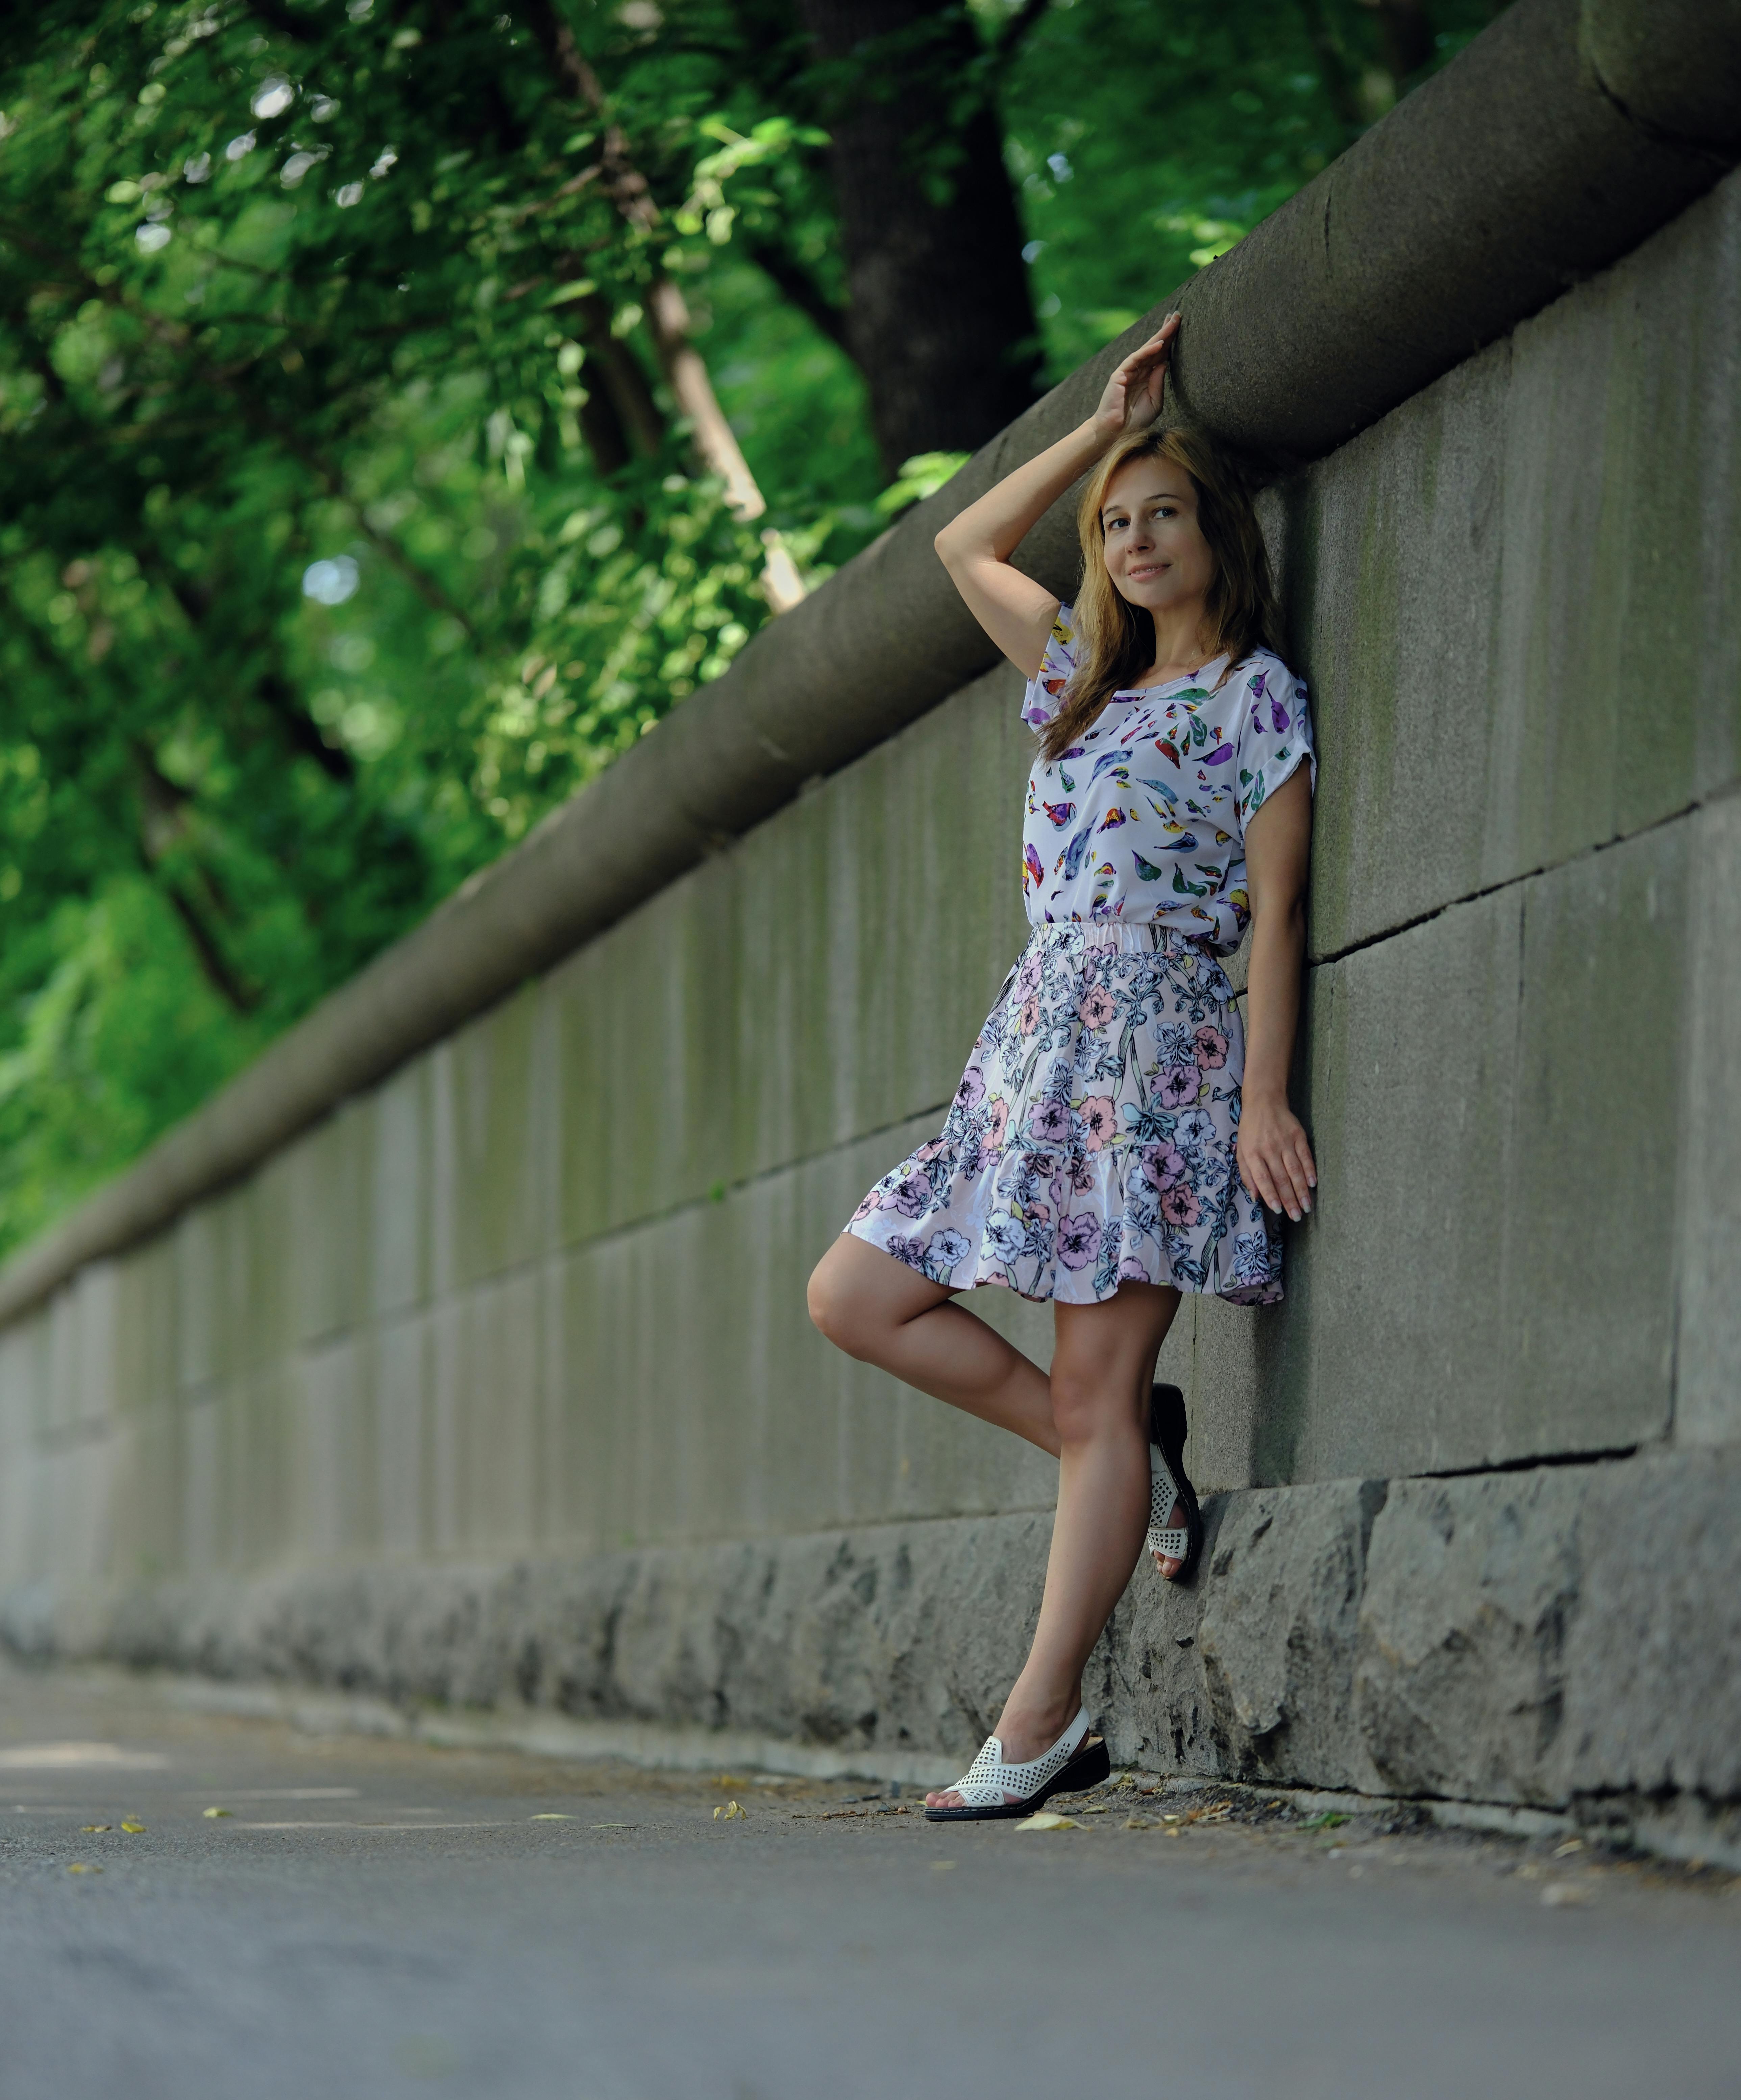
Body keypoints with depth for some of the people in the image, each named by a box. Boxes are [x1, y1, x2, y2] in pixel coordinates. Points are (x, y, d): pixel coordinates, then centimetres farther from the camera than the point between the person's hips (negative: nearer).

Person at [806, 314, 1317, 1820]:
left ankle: (1039, 1733, -12)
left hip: (1159, 1048, -9)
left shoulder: (1257, 697, -1)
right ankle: (1141, 1466, 6)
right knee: (855, 1298, 2)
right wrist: (1106, 425, 24)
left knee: (1098, 1393, -10)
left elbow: (1276, 907, -7)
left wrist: (1264, 1096, -15)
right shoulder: (1089, 679, 20)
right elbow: (967, 548, 31)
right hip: (1038, 1045, 9)